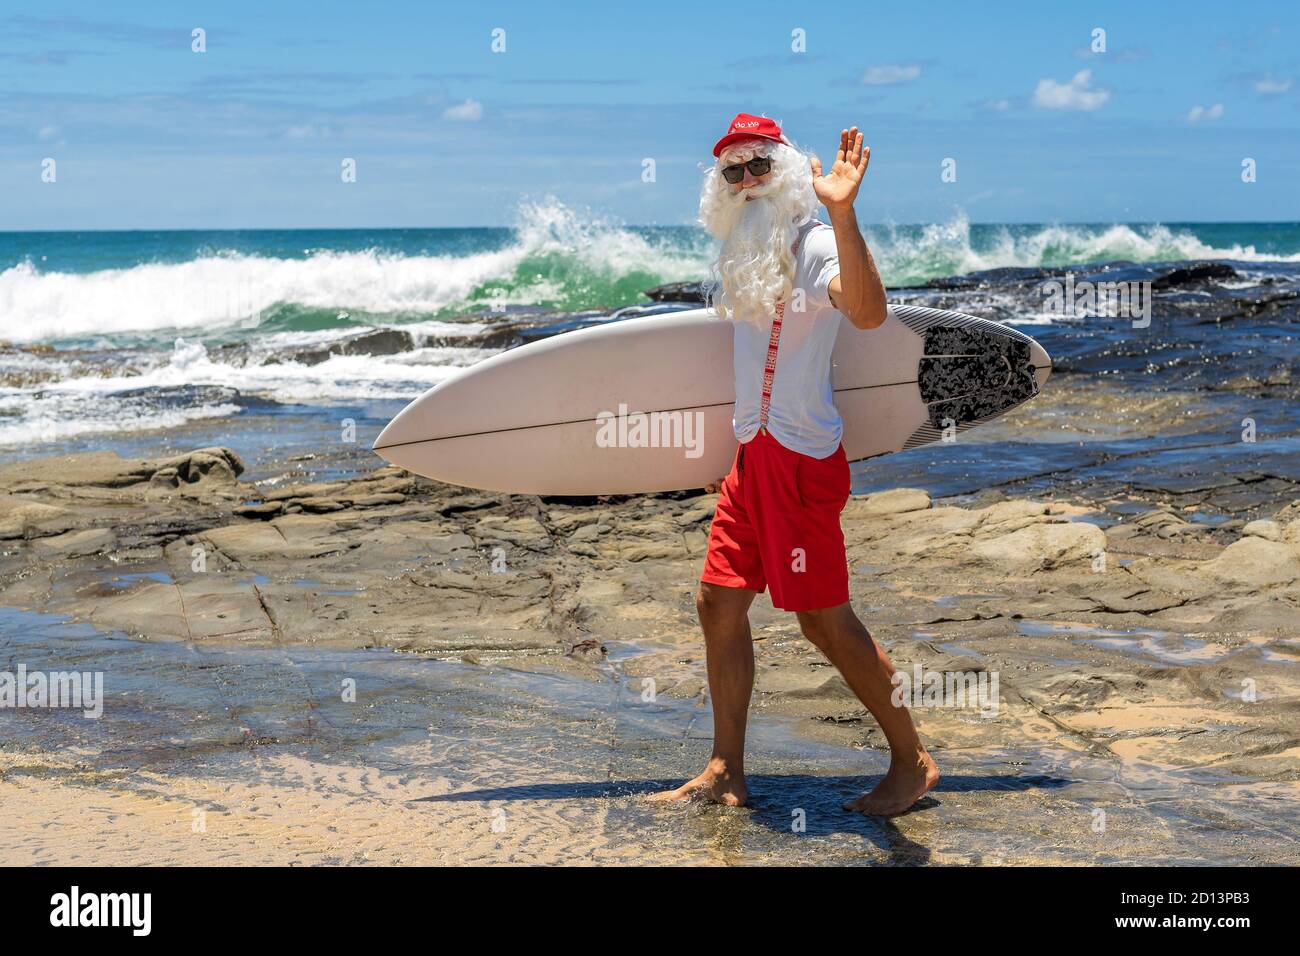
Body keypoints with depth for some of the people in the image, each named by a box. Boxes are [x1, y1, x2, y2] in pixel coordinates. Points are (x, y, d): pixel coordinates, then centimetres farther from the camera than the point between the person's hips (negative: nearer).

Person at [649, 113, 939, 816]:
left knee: (822, 617, -5)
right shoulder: (748, 255, 16)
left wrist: (842, 213, -43)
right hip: (753, 454, 9)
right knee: (718, 603, 8)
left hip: (801, 455, -9)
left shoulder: (813, 245, -12)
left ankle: (913, 760, 10)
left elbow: (868, 312, -35)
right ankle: (725, 773, 16)